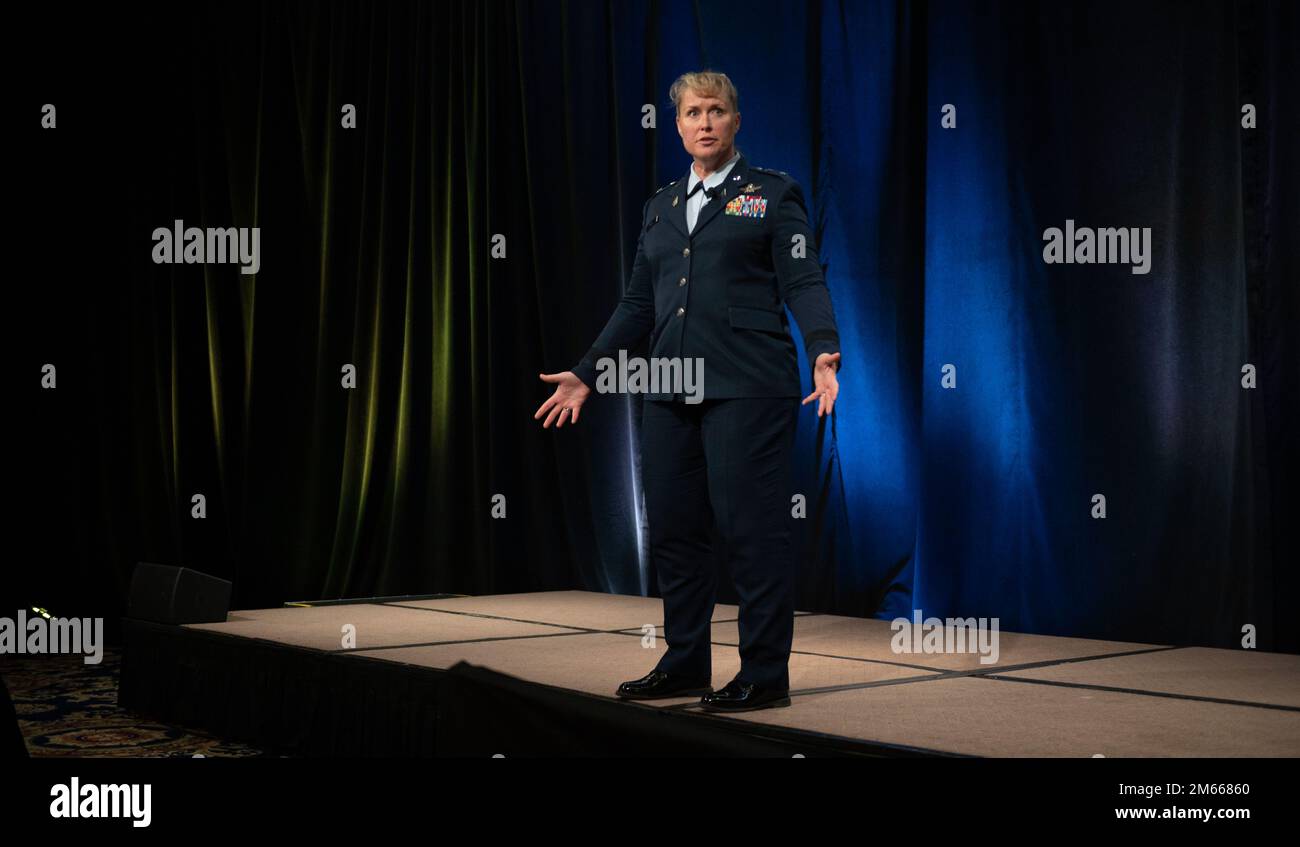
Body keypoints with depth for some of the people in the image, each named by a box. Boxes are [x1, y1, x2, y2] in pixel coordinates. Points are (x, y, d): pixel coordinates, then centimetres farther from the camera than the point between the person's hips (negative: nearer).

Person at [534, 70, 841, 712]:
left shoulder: (773, 194, 5)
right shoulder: (661, 206, 20)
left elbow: (804, 283, -4)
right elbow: (638, 304, 22)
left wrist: (823, 351, -21)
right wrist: (587, 374, 17)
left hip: (746, 389, -6)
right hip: (671, 393, 6)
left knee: (751, 528, -6)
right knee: (672, 528, 8)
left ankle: (764, 676, 2)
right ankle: (685, 664, 20)